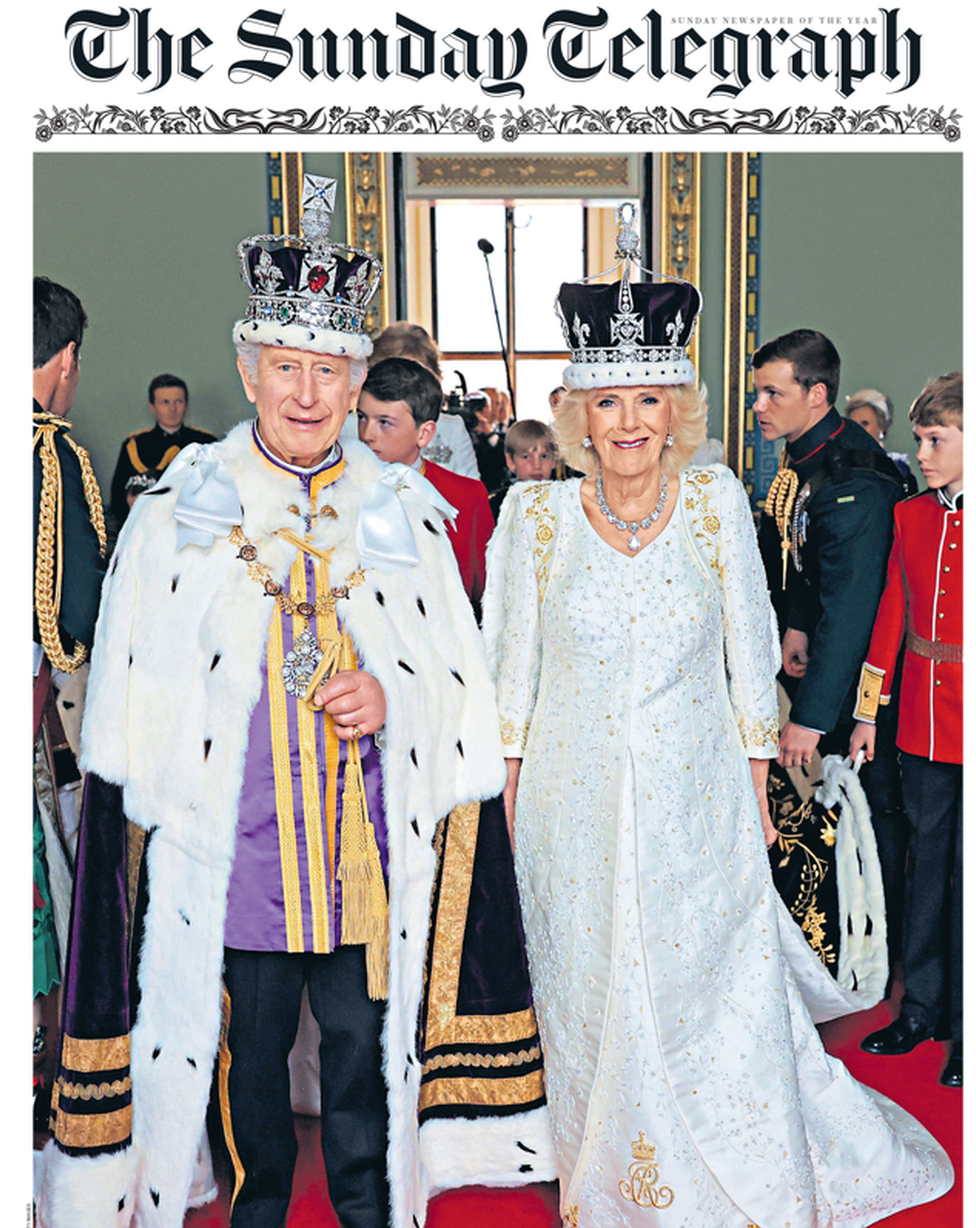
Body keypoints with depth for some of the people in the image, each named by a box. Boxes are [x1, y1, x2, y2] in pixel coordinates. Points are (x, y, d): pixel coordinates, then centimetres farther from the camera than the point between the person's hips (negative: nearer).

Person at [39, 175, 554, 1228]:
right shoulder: (179, 509, 0)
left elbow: (455, 676, 6)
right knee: (248, 1048, 16)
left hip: (372, 846, 1)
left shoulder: (403, 511, 3)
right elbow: (136, 696, 2)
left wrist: (390, 696, -13)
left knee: (365, 1042, 15)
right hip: (228, 844, 0)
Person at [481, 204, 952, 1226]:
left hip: (697, 799, 0)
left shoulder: (717, 499, -4)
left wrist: (756, 780, 4)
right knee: (595, 999, 14)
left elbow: (750, 646, 3)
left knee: (725, 995, 7)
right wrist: (511, 787, 3)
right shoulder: (536, 512, -6)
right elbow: (512, 662, 2)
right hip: (577, 804, 1)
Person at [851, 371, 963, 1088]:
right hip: (922, 723, 5)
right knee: (927, 861, 15)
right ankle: (923, 1007, 30)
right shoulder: (908, 516, 5)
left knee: (965, 872, 6)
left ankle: (964, 1024, 22)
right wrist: (868, 713, 10)